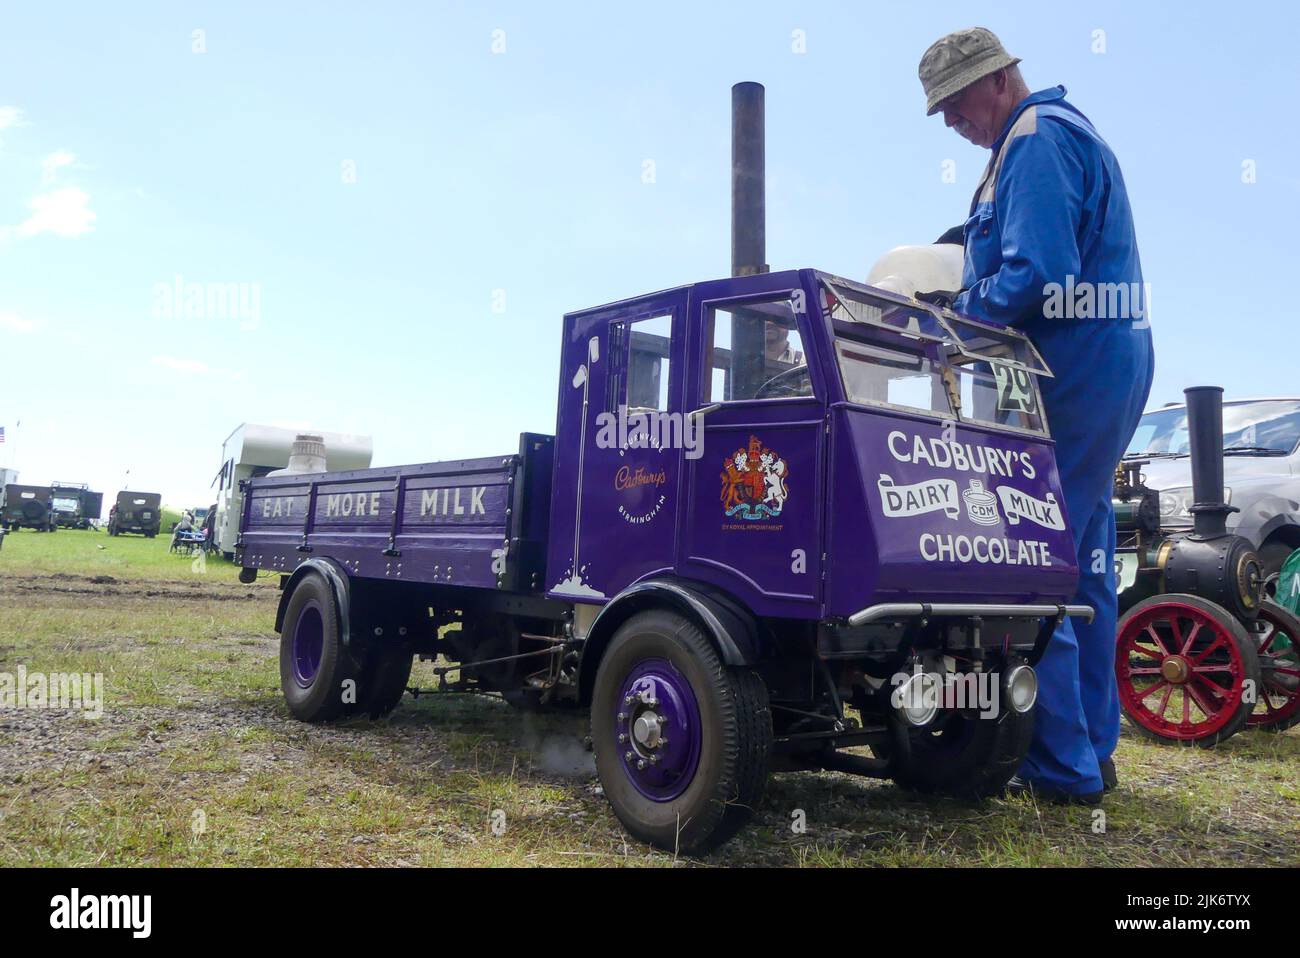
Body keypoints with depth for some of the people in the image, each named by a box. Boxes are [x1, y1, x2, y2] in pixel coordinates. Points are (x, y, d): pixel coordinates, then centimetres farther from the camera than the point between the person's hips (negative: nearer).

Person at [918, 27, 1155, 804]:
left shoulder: (1036, 139, -10)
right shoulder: (1065, 130, 23)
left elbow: (1036, 273, -22)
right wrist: (963, 310, 12)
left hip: (1071, 373, -11)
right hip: (1110, 365, 11)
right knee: (1085, 559, 13)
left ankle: (1063, 765, 0)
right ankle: (1091, 748, 22)